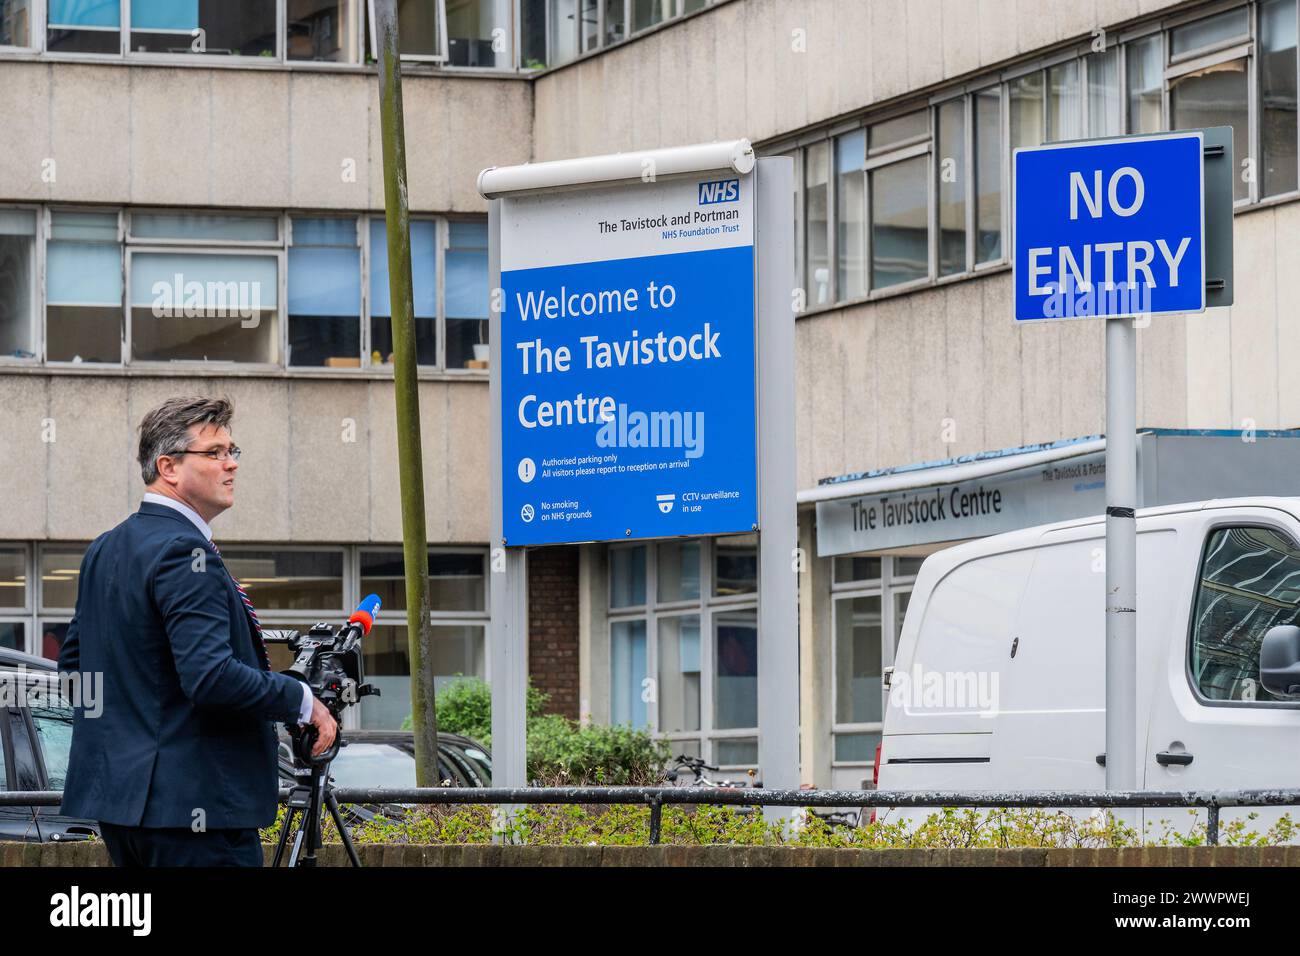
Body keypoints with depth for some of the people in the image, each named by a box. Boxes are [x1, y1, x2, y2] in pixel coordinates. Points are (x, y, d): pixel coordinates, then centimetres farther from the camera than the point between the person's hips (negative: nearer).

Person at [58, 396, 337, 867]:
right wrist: (302, 700, -12)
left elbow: (72, 662, 23)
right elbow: (211, 677, -24)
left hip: (117, 791, 10)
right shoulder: (185, 552, -16)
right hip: (191, 802, -10)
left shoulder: (104, 549, 15)